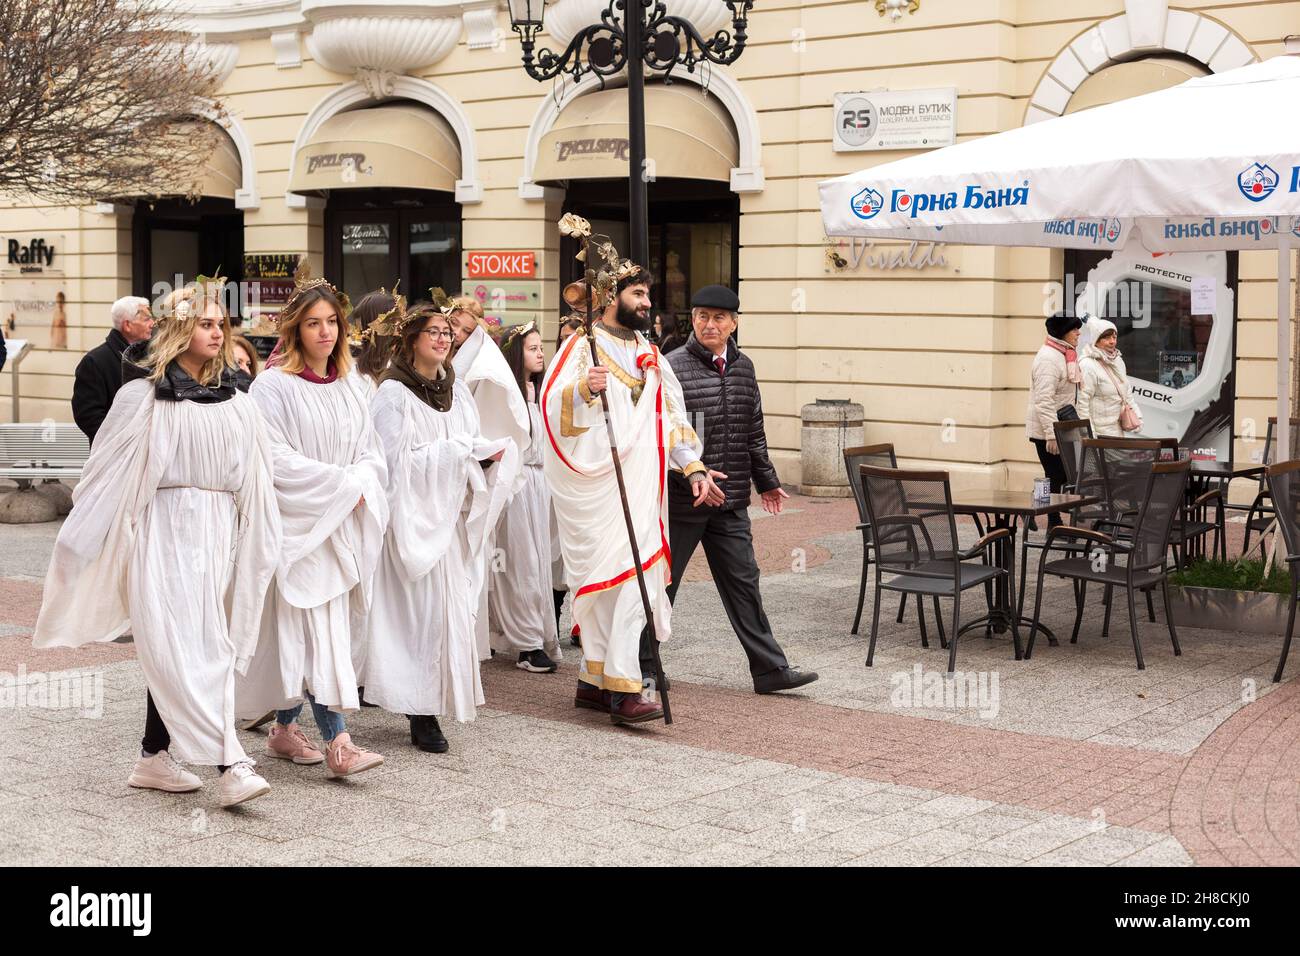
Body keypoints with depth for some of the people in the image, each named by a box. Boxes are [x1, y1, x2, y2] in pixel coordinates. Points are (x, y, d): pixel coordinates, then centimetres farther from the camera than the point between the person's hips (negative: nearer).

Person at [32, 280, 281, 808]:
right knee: (181, 648, -12)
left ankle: (155, 755, 16)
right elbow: (104, 473, 1)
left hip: (218, 533, 5)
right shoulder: (142, 396, -2)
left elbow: (254, 483, 13)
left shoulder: (236, 402, 10)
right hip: (164, 529, -5)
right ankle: (232, 764, -17)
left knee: (180, 650, 7)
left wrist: (263, 545, 11)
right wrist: (76, 542, 2)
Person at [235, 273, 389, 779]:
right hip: (297, 523, -6)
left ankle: (284, 728, 20)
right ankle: (336, 742, -18)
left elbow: (371, 456, 13)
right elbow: (277, 460, -13)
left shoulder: (352, 388, 12)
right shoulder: (274, 387, -7)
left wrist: (360, 487, -7)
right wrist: (340, 483, -11)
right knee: (317, 628, -13)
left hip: (345, 525, 6)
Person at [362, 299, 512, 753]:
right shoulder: (394, 394, -8)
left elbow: (471, 451, 18)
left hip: (451, 516, 7)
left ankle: (432, 701, 13)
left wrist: (488, 455, -4)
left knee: (453, 606, 4)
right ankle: (422, 714, -4)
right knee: (425, 609, -9)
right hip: (414, 516, -7)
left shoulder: (456, 391, 13)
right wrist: (458, 450, -15)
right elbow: (398, 461, -14)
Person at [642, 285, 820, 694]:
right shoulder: (673, 367, -10)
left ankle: (770, 668, 10)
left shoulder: (743, 367, 11)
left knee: (743, 583, 7)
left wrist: (766, 481, 25)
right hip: (681, 502, -5)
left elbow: (754, 432, 21)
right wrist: (692, 476, -22)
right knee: (659, 583, 6)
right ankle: (640, 664, 20)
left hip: (730, 504, 6)